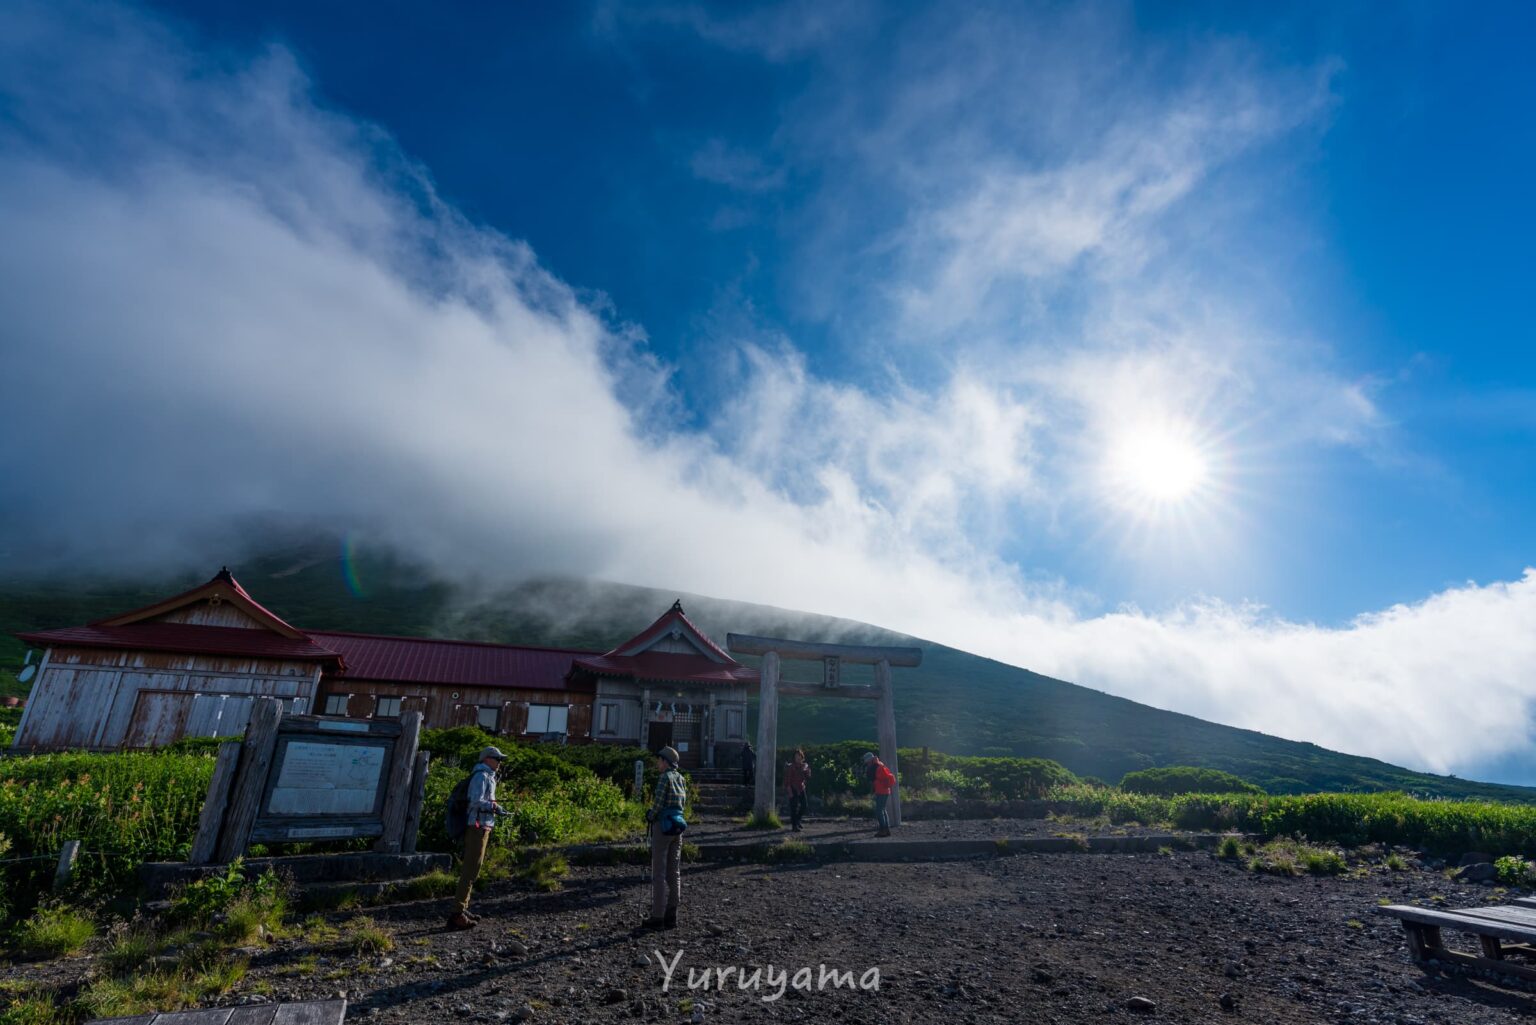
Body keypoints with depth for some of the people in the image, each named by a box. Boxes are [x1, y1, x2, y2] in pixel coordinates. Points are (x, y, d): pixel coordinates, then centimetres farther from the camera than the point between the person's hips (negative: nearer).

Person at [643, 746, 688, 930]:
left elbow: (658, 803, -15)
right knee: (674, 872, 10)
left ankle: (657, 917, 2)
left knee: (658, 873, -1)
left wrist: (649, 817, 1)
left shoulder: (665, 777, -13)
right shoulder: (681, 778, 11)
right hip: (677, 825, 8)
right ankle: (671, 916, 15)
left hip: (662, 825, -8)